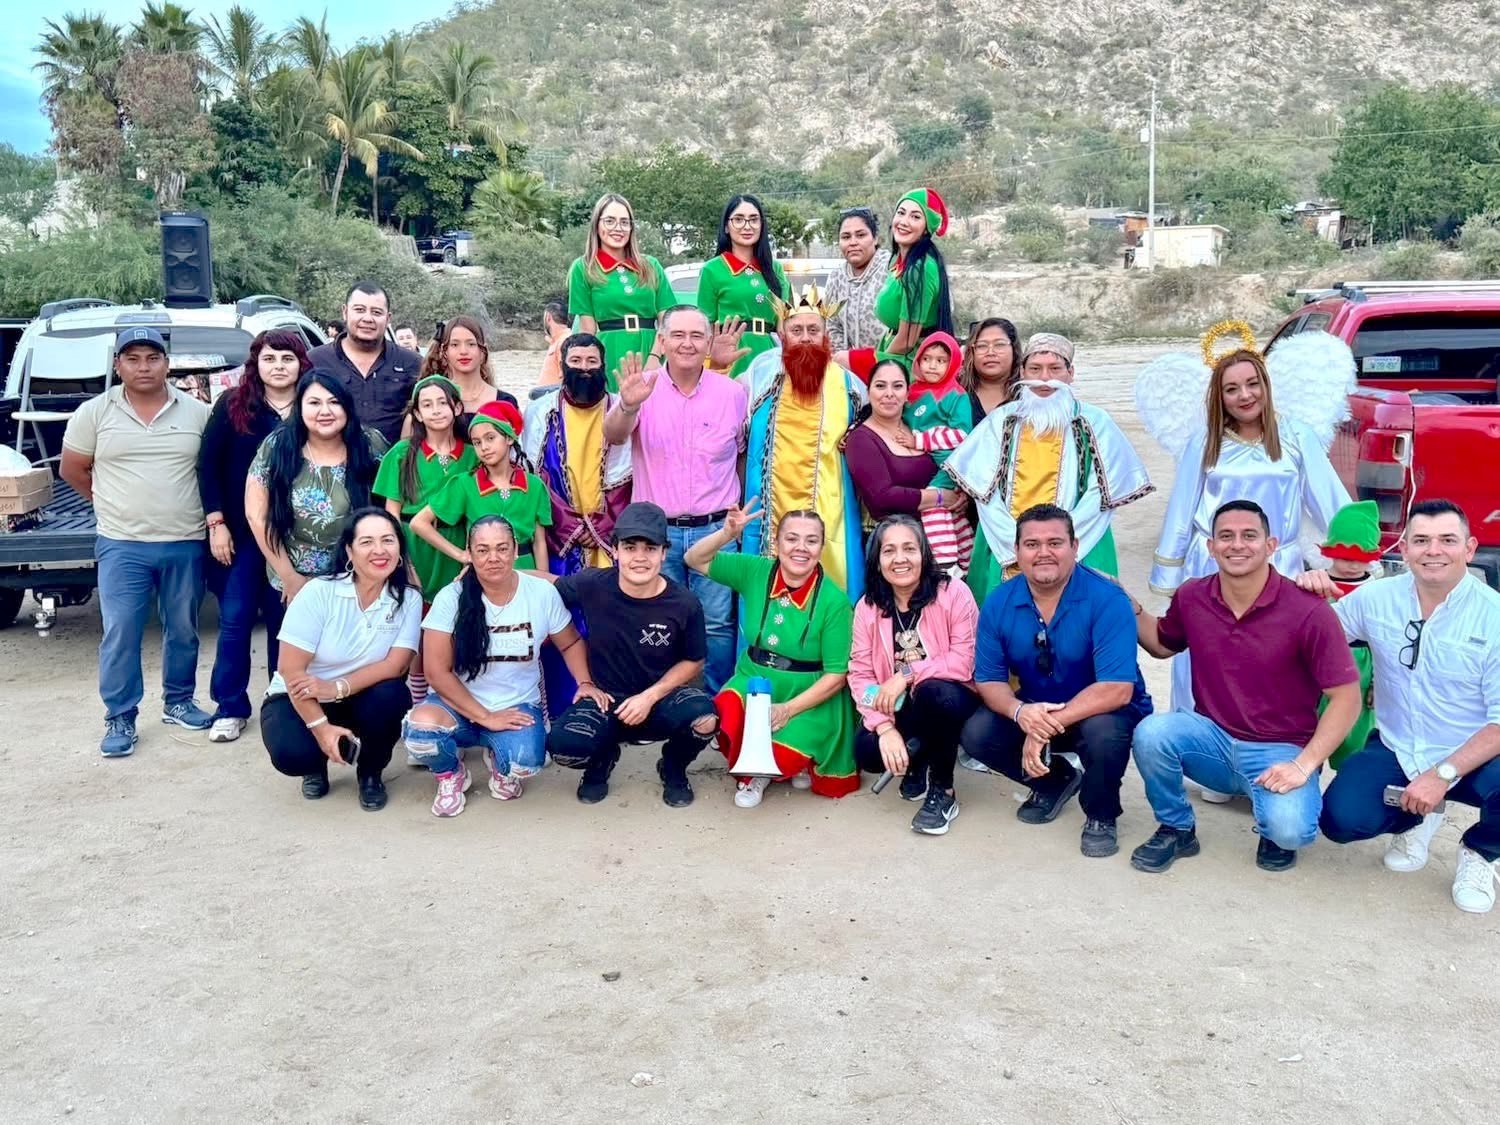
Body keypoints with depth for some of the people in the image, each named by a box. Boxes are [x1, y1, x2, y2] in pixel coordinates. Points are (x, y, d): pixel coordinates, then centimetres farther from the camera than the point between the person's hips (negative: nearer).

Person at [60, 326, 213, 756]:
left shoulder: (197, 412, 0)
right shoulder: (94, 413, -1)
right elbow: (71, 470, 9)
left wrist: (212, 515, 4)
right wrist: (114, 502, 10)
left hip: (186, 544, 1)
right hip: (121, 546, -1)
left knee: (183, 630, 12)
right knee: (119, 635, -2)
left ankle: (178, 702, 29)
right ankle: (120, 719, 8)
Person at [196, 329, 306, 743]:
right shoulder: (233, 403, -1)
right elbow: (208, 464, -2)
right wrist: (216, 522, -8)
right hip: (239, 531, 0)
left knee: (285, 620, 8)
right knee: (235, 619, 4)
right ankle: (230, 707, 15)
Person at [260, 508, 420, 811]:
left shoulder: (408, 600, -10)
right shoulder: (318, 592, -18)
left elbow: (396, 665, -18)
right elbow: (291, 669, -19)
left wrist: (337, 688, -30)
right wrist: (321, 727, -24)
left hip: (360, 701, 2)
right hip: (299, 700, -2)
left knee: (391, 695, -31)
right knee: (292, 753, -31)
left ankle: (370, 774, -1)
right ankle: (317, 764, 9)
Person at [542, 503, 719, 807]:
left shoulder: (684, 604, -12)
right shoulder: (593, 585, -13)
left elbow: (693, 662, 0)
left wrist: (650, 697, -15)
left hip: (661, 697, 0)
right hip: (606, 699, 0)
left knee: (705, 719, -34)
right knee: (563, 746, -31)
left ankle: (673, 768, 6)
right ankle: (604, 757, 11)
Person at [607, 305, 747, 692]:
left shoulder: (733, 392, 1)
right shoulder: (643, 387, -3)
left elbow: (745, 452, 13)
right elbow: (612, 437, -19)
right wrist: (628, 405, -40)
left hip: (715, 530, 0)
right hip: (656, 531, 0)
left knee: (718, 623, 4)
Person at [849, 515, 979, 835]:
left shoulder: (953, 593, -14)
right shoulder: (868, 606, -3)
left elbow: (965, 662, -19)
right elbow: (860, 674, -8)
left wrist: (906, 674, -25)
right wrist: (885, 728, -22)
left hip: (948, 698, -3)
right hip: (900, 708, 3)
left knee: (934, 692, -37)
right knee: (866, 752, -26)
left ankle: (943, 792, -14)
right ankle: (916, 763, 12)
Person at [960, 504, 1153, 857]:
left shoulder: (1107, 600, -24)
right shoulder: (998, 604, -9)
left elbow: (1117, 690, -30)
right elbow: (989, 680, -6)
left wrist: (1048, 725, -35)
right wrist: (1020, 712, -30)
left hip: (1102, 712, -4)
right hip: (1033, 712, 5)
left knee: (1103, 731, -38)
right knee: (977, 733, -19)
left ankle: (1101, 815, -3)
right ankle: (1056, 781, 12)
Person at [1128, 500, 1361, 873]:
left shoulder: (1308, 611, -16)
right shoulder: (1191, 597, -3)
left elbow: (1346, 697, -12)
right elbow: (1163, 644, 19)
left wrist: (1303, 764, -20)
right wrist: (1129, 608, 0)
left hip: (1279, 750, -3)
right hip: (1211, 737, 3)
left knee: (1289, 828, -31)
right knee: (1151, 733, -28)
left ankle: (1274, 833, 10)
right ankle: (1176, 829, 0)